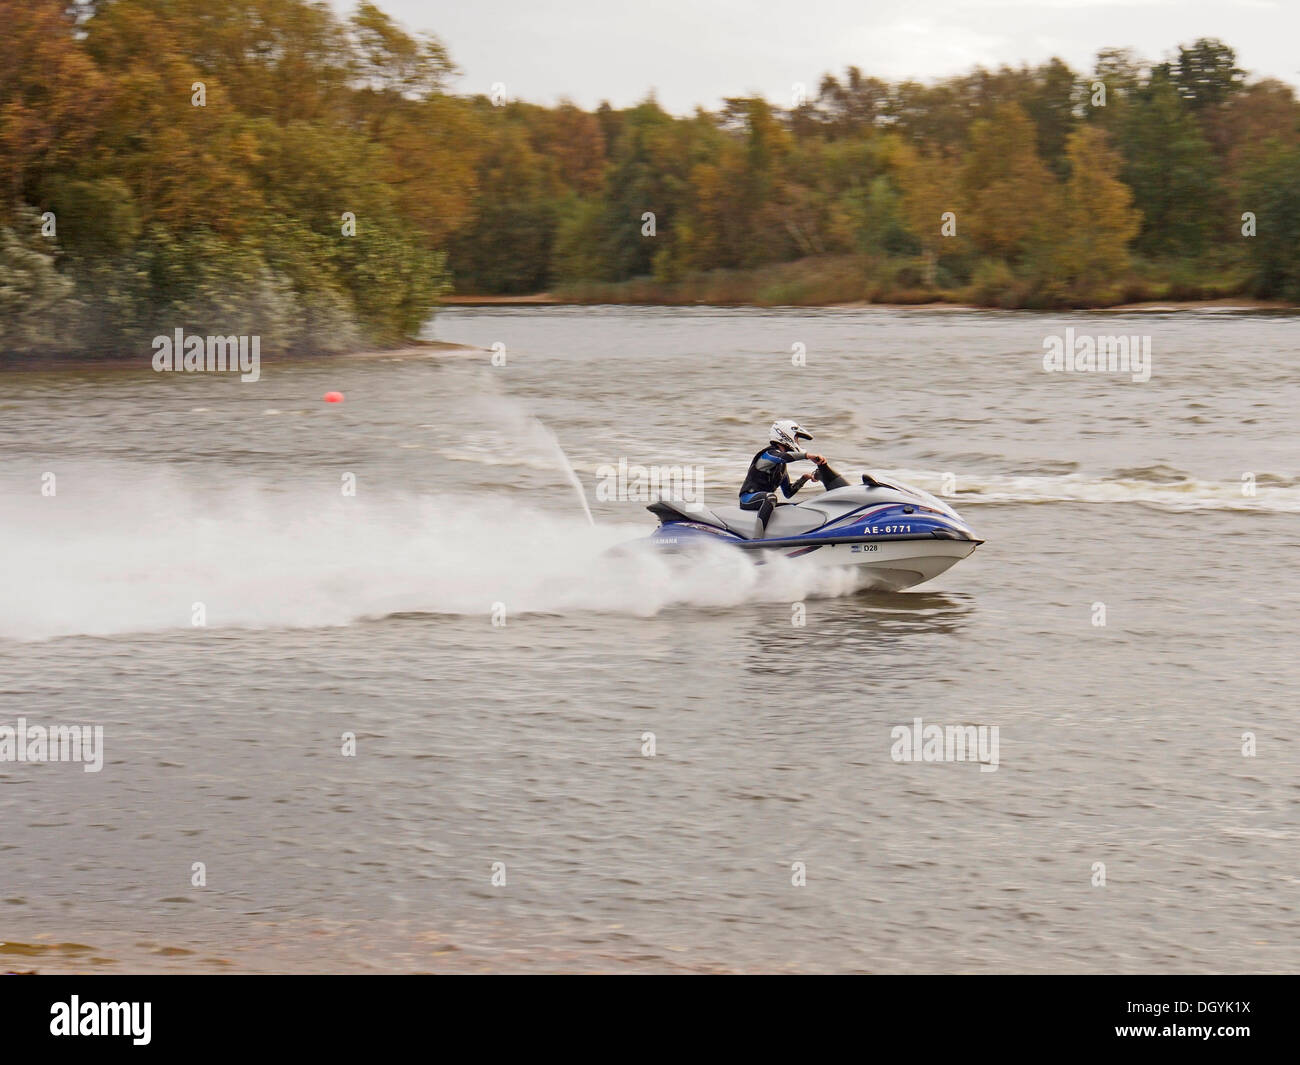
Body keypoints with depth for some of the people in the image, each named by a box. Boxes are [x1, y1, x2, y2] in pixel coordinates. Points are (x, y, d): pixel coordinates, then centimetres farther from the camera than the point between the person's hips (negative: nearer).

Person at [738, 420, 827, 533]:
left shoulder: (782, 465, 19)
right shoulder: (770, 453, -9)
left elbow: (788, 493, 22)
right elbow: (783, 456, -36)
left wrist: (805, 478, 10)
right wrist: (808, 455, -42)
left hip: (765, 499, 10)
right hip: (748, 499, -10)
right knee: (770, 497, -40)